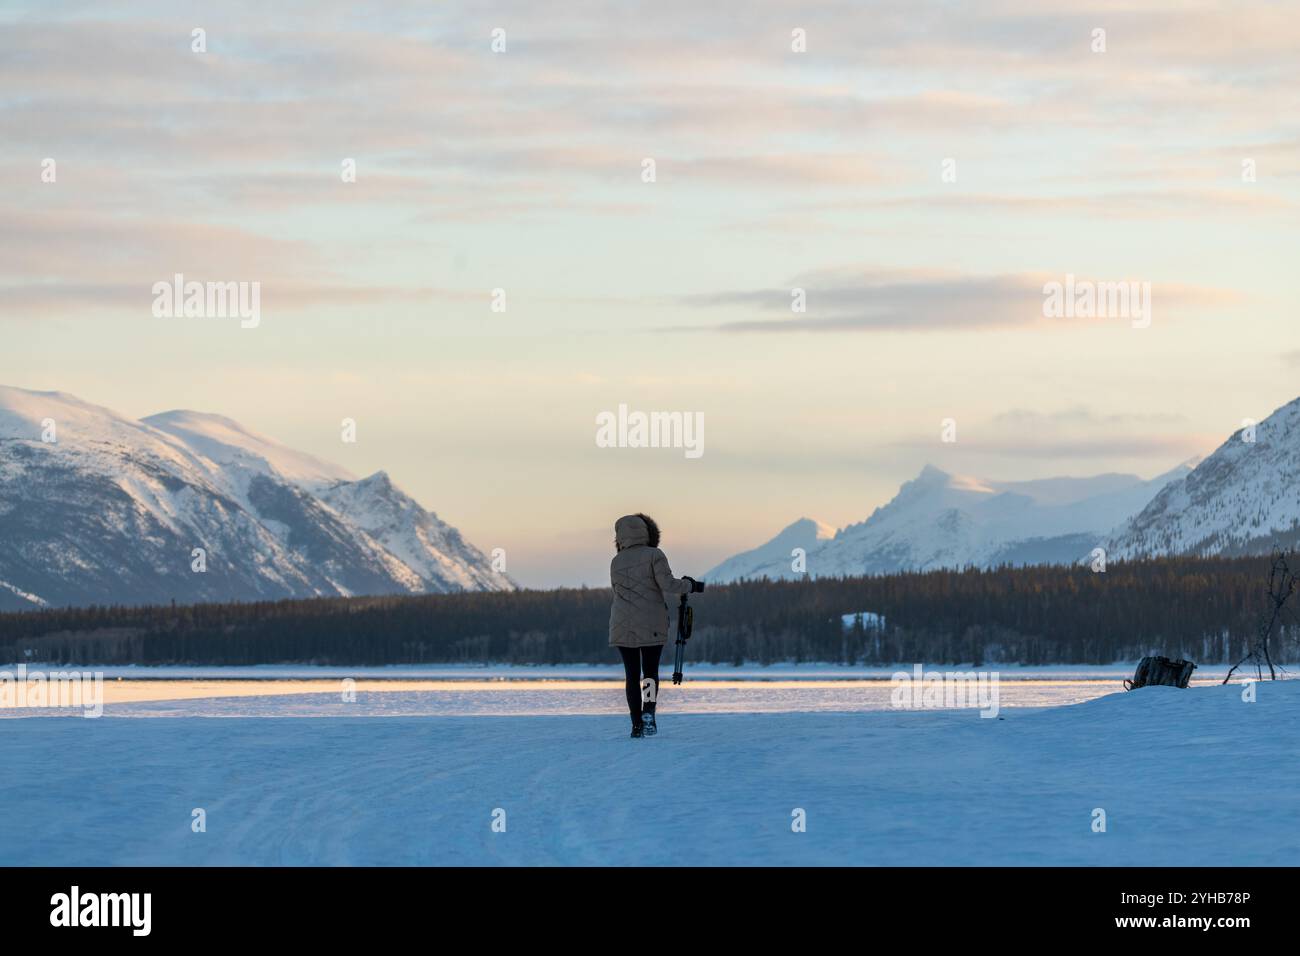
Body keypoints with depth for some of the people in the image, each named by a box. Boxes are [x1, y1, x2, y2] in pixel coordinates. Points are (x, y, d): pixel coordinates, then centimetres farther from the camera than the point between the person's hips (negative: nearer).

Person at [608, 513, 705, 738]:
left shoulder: (616, 562, 7)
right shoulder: (654, 555, -4)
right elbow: (667, 584, -13)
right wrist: (691, 586, 2)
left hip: (623, 626, 2)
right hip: (652, 626, -2)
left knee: (632, 674, 7)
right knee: (650, 672, 10)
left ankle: (637, 725, 1)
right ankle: (648, 713, -14)